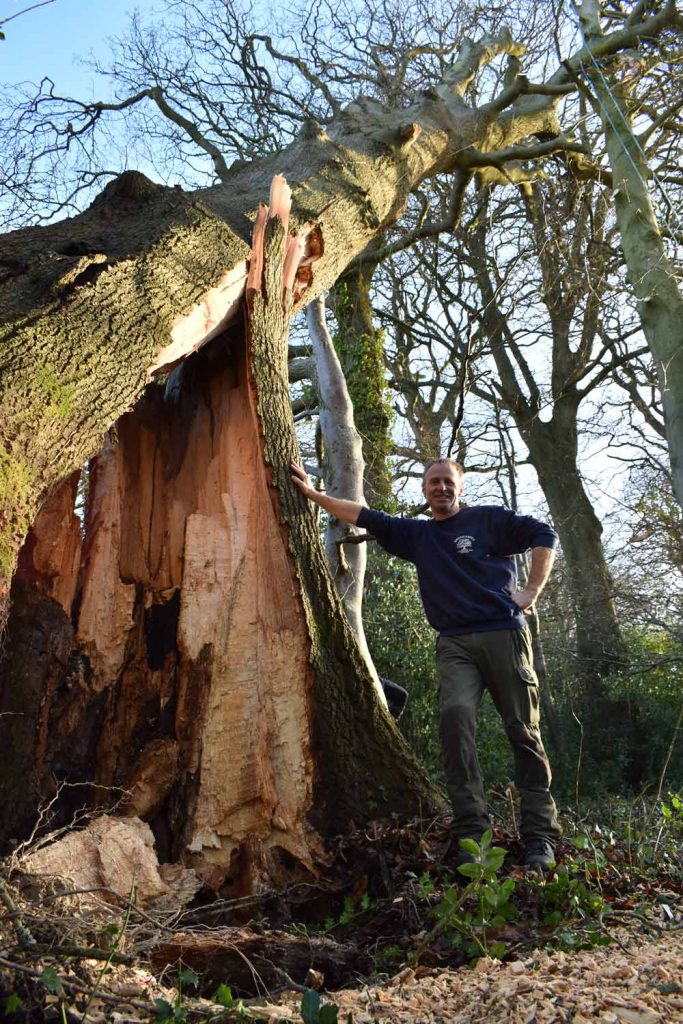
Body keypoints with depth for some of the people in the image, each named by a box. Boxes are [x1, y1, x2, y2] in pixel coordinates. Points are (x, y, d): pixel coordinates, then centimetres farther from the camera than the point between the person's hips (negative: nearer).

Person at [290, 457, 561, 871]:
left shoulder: (489, 519, 9)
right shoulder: (417, 534, 19)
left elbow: (544, 534, 7)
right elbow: (364, 516, 18)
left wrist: (532, 591, -1)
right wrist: (313, 493, 16)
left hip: (504, 633, -2)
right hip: (455, 644, 2)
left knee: (524, 731, -4)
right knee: (455, 718, -21)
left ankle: (540, 838, 1)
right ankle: (472, 832, -21)